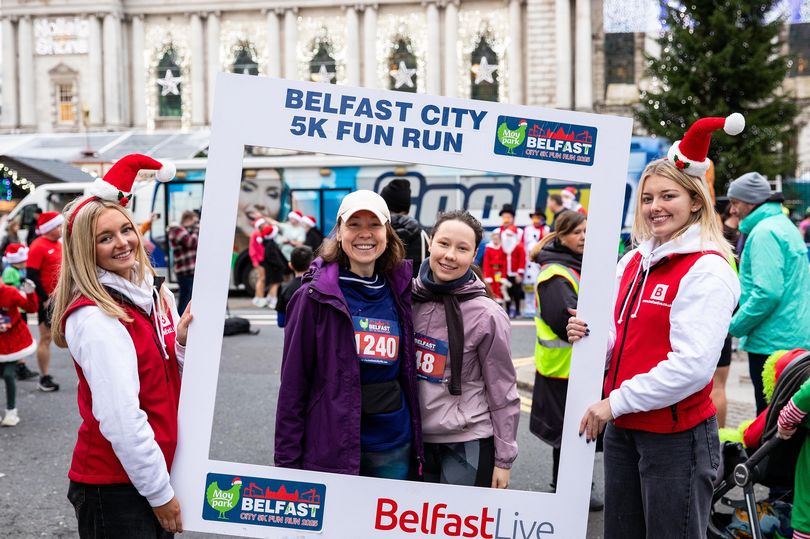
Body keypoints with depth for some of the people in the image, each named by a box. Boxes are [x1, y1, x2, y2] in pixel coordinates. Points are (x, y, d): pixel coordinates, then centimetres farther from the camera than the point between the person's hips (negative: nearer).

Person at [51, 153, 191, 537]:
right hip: (114, 488, -8)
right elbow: (121, 419, -22)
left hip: (155, 469, 8)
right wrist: (160, 493, -15)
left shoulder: (155, 293, 5)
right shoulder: (94, 318, -19)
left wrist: (183, 341, -6)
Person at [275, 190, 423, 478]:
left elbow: (408, 371, 12)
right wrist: (287, 458, -8)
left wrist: (418, 446, 10)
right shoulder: (315, 296, -7)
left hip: (393, 446, 4)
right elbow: (293, 381, -6)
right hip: (331, 446, -3)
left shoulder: (399, 294, 5)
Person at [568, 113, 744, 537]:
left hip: (676, 435, -7)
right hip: (622, 430, 7)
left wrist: (616, 402, -18)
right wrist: (590, 337, -4)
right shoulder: (634, 261, 9)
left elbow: (693, 364, -20)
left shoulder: (707, 269, -12)